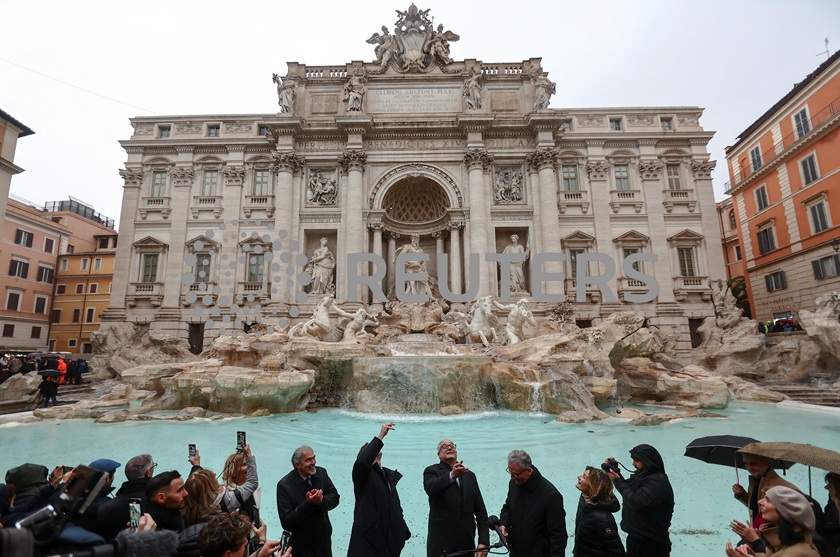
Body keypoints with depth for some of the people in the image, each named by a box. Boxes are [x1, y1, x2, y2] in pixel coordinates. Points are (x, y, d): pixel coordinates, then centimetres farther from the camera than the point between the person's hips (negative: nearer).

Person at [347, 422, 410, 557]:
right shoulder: (363, 475, -6)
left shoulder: (389, 475, 15)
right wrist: (380, 436, -31)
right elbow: (361, 462, -31)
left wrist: (403, 531, 13)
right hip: (368, 539, -6)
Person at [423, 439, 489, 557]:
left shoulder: (470, 475, 10)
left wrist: (484, 541, -2)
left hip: (467, 543, 4)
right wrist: (452, 475, -42)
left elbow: (481, 511, 7)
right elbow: (430, 488, -26)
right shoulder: (432, 471, -3)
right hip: (441, 544, -4)